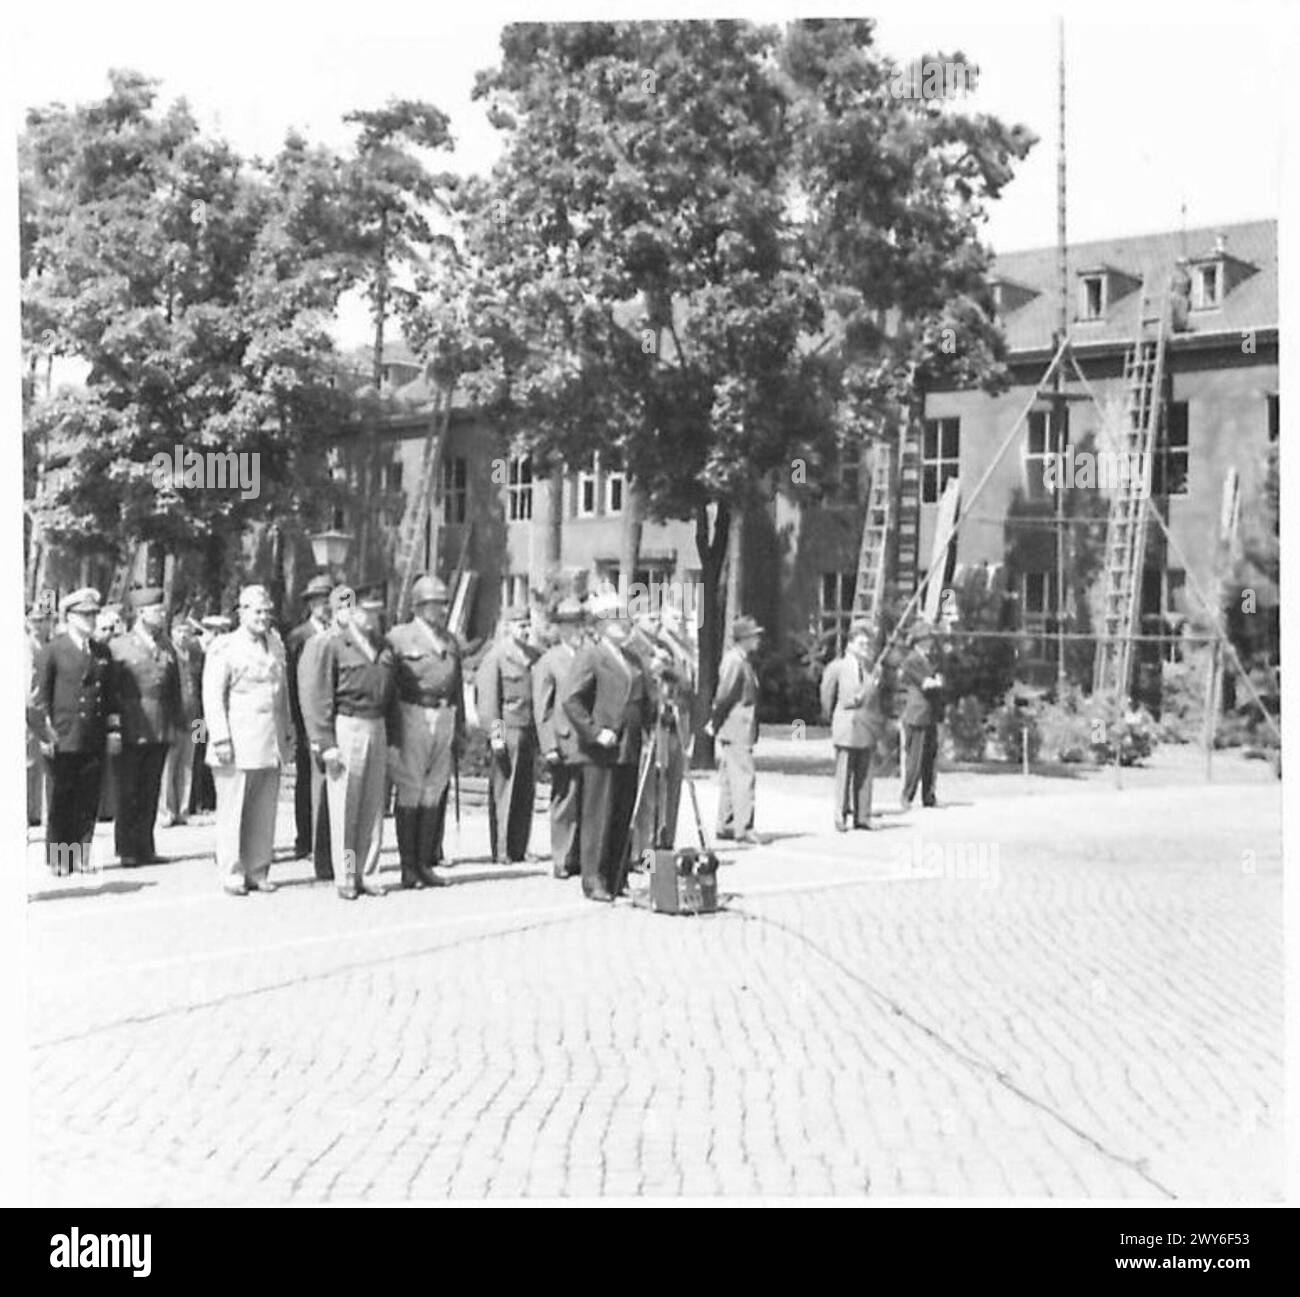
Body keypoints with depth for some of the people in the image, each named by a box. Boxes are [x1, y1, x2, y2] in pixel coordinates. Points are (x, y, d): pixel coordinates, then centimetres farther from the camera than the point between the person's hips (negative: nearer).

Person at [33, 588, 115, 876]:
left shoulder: (102, 652, 13)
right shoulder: (51, 651, -1)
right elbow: (41, 696, -4)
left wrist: (112, 731, 9)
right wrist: (46, 733, -10)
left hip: (94, 742, 4)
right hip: (63, 740, -4)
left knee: (89, 801, 5)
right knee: (61, 801, 2)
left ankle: (81, 856, 12)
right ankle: (57, 859, 9)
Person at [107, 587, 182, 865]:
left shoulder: (167, 646, 12)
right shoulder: (118, 646, -1)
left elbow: (175, 688, 15)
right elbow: (110, 689, -3)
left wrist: (176, 724, 9)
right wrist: (113, 725, -8)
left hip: (161, 731, 4)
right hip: (131, 731, -4)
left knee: (150, 792, 8)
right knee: (128, 792, 1)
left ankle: (145, 847, 14)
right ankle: (127, 850, 7)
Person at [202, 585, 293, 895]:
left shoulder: (276, 645, 16)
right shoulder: (224, 648, -3)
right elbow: (212, 697, -7)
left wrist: (288, 733, 18)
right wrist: (221, 739, -13)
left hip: (271, 745, 5)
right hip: (238, 744, -5)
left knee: (264, 812, 6)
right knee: (233, 812, -1)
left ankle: (258, 872, 14)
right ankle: (232, 875, 6)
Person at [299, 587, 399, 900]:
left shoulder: (383, 646, 15)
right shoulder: (326, 645, -6)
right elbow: (315, 697, -10)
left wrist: (393, 740, 15)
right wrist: (325, 744, -15)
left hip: (378, 730, 6)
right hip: (345, 729, -6)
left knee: (374, 807, 8)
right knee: (344, 808, -1)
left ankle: (368, 875, 17)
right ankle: (345, 879, 7)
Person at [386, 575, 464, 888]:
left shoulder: (451, 641, 16)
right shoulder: (398, 637, 0)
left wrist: (460, 730, 15)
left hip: (444, 719, 5)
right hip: (411, 718, -5)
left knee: (436, 791, 5)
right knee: (410, 791, -3)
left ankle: (426, 862, 11)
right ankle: (408, 866, 2)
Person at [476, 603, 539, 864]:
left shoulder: (533, 656, 16)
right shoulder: (494, 657, -3)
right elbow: (488, 700, -7)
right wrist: (495, 735, -13)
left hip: (529, 732, 6)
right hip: (508, 730, -6)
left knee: (526, 793, 6)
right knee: (503, 793, -4)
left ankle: (519, 849, 12)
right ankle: (501, 852, 0)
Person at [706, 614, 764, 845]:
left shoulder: (744, 660, 16)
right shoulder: (734, 661, -15)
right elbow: (724, 696, -18)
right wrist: (715, 723, -12)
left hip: (743, 729, 10)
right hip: (736, 729, -10)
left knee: (729, 779, 13)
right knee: (743, 778, -9)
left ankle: (725, 826, 19)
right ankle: (743, 829, -8)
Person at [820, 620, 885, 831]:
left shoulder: (873, 670, 9)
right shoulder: (836, 668, -1)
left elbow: (877, 699, 17)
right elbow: (827, 698, 7)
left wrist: (879, 721, 10)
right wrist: (834, 720, 11)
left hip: (868, 729, 4)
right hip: (846, 728, -4)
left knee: (864, 775, 6)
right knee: (843, 774, -3)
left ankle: (862, 818, 11)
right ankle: (841, 819, 2)